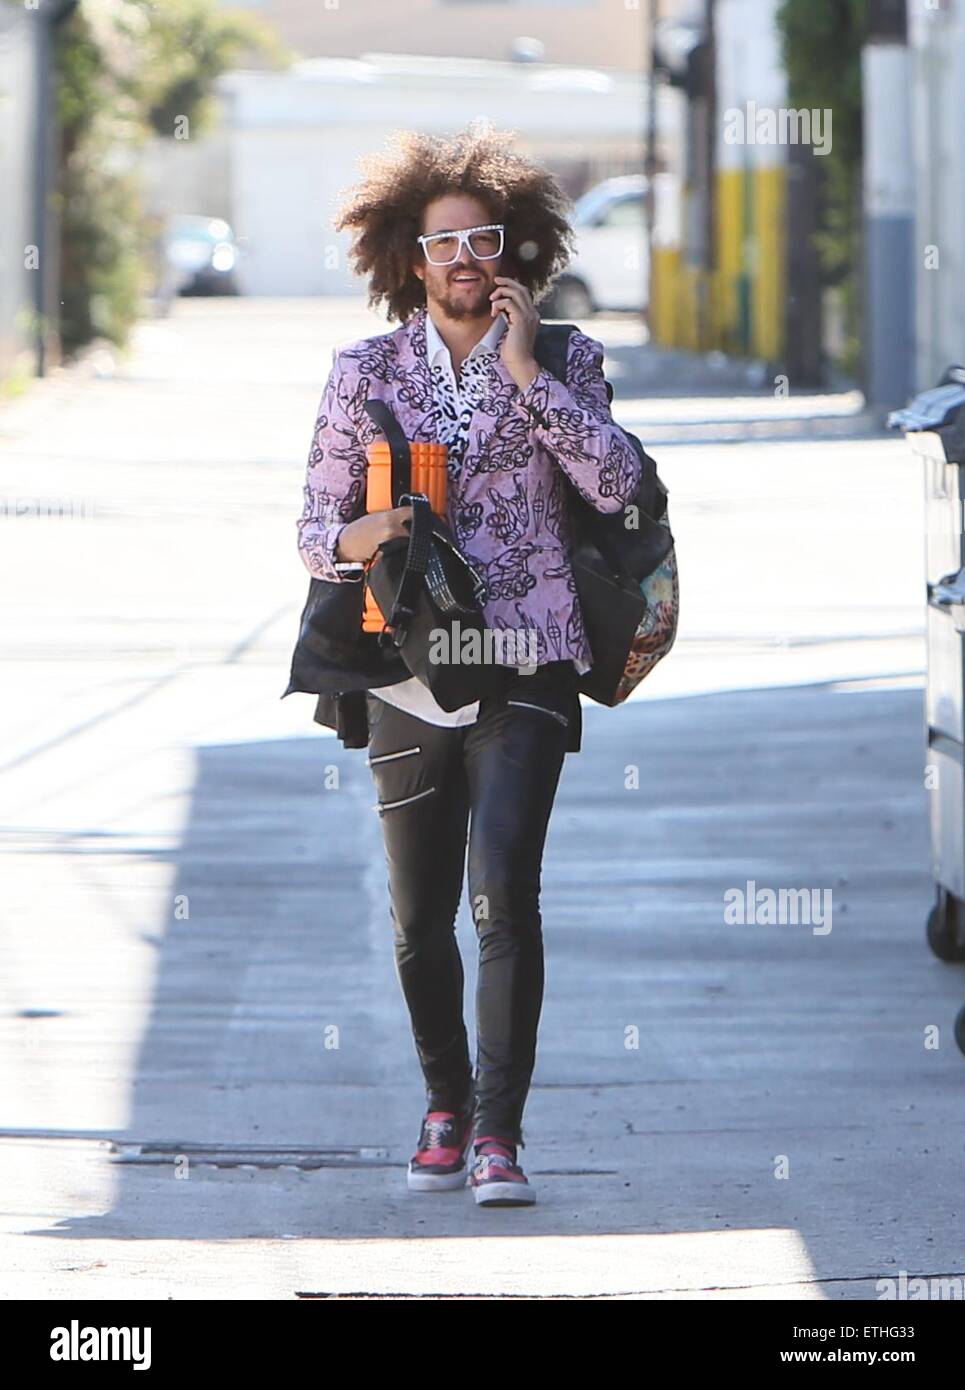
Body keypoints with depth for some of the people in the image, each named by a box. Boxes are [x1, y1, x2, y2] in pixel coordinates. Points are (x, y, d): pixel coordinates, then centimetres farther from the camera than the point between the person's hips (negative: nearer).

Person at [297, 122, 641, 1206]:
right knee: (419, 922, 7)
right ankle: (445, 1107, 30)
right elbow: (314, 528, 9)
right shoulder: (365, 373, 8)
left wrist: (527, 374, -12)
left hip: (525, 666, -2)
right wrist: (354, 538, -14)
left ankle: (498, 1134, -15)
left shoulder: (561, 361, 6)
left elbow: (615, 484, -10)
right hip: (407, 670, 2)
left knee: (505, 894, -17)